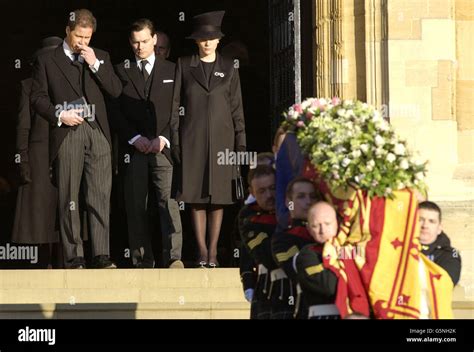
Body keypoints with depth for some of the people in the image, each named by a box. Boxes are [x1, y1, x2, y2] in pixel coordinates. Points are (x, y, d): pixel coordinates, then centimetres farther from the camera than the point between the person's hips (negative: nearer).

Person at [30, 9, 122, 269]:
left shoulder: (100, 57, 16)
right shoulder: (47, 61, 8)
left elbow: (116, 91, 5)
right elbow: (37, 98, 5)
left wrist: (95, 64, -3)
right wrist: (59, 115, -10)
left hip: (97, 132, 2)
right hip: (67, 133, -2)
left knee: (100, 196, -5)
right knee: (68, 197, -2)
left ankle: (101, 254, -4)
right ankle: (73, 257, 1)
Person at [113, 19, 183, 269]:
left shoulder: (171, 71, 13)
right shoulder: (121, 71, 13)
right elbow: (117, 111, 7)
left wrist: (164, 138, -6)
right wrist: (134, 138, -6)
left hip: (163, 147, -1)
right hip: (134, 149, 1)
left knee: (168, 201, -14)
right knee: (135, 207, -2)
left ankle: (173, 257, -20)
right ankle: (142, 261, 2)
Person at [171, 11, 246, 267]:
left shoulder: (228, 68, 9)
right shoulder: (184, 65, 7)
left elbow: (236, 107, 8)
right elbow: (175, 103, 5)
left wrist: (240, 140, 2)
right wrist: (173, 138, -2)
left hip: (221, 138, 1)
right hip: (192, 138, -1)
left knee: (218, 195, -1)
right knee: (196, 195, -3)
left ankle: (213, 251, 3)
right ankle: (202, 250, 1)